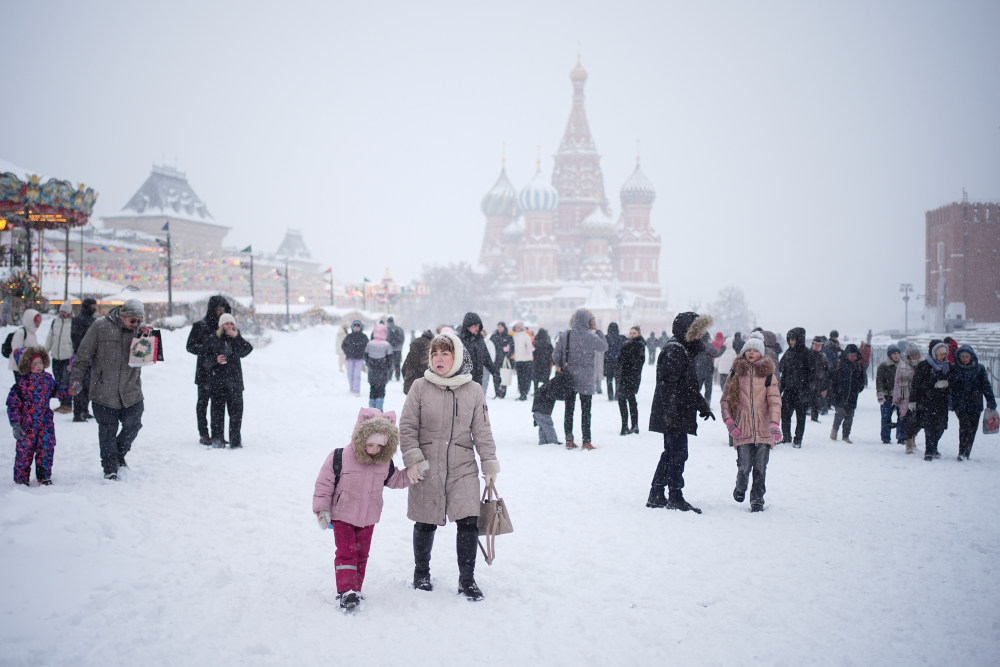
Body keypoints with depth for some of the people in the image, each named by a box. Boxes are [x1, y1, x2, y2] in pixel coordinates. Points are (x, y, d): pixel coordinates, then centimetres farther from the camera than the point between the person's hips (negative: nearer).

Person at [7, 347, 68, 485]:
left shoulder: (47, 379, 4)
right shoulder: (22, 383, -12)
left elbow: (57, 390, 23)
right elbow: (12, 404, -10)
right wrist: (15, 425, -14)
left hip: (45, 423, 4)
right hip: (27, 424, -4)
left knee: (47, 449, 2)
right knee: (24, 451, 3)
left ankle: (44, 477, 18)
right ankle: (21, 479, 19)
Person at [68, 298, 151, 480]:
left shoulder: (140, 329, 4)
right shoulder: (101, 327, -6)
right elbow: (83, 355, -1)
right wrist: (76, 379, -6)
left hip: (131, 392, 3)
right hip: (104, 392, -3)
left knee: (133, 425, 7)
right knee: (108, 431, 3)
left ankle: (119, 455, 34)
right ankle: (110, 467, 18)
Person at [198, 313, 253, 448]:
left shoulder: (237, 339, 11)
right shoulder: (212, 340, 4)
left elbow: (246, 350, -7)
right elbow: (202, 358, 3)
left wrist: (236, 337, -15)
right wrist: (215, 360, -13)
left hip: (234, 382, 1)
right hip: (216, 382, -1)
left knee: (236, 411, 0)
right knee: (217, 410, -1)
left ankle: (235, 440, 5)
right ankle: (217, 439, 4)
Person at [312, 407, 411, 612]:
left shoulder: (385, 463, -4)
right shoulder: (340, 458, -18)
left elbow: (396, 480, 15)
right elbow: (324, 483, -11)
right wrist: (322, 509, -12)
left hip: (368, 517, 4)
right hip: (342, 515, -4)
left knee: (362, 553, 10)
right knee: (346, 552, -10)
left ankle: (355, 590, 21)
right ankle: (346, 591, -11)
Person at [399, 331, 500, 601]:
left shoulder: (473, 390, 2)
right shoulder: (420, 387, -2)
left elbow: (482, 430, 7)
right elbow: (407, 427, 1)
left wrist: (490, 464, 4)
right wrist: (412, 459, -8)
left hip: (463, 468, 1)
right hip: (426, 469, -1)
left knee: (469, 523, -7)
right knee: (425, 525, 10)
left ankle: (467, 579, 8)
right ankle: (421, 573, 32)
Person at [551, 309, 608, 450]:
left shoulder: (564, 335, -4)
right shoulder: (590, 337, -13)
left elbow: (555, 356, -1)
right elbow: (604, 346, 4)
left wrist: (561, 369, 15)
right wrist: (597, 331, 10)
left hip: (568, 378, 3)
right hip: (585, 380, -3)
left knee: (569, 409, 10)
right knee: (585, 410, 5)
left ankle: (569, 441, 12)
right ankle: (586, 442, 6)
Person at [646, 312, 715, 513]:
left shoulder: (684, 349, 18)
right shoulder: (674, 351, -15)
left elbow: (689, 384, 27)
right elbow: (667, 383, -22)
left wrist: (702, 405, 27)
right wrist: (670, 410, -27)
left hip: (678, 415, 11)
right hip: (673, 415, -11)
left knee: (671, 453, 14)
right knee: (678, 453, -6)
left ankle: (656, 496, 19)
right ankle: (676, 498, 1)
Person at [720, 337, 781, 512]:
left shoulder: (767, 373, 7)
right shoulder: (736, 373, 8)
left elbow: (774, 400, 1)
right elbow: (725, 399, 12)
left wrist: (774, 423, -12)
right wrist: (728, 421, 0)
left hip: (763, 429, 0)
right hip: (742, 429, 0)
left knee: (760, 468, -1)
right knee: (744, 467, -4)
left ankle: (757, 499, 13)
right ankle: (740, 489, 24)